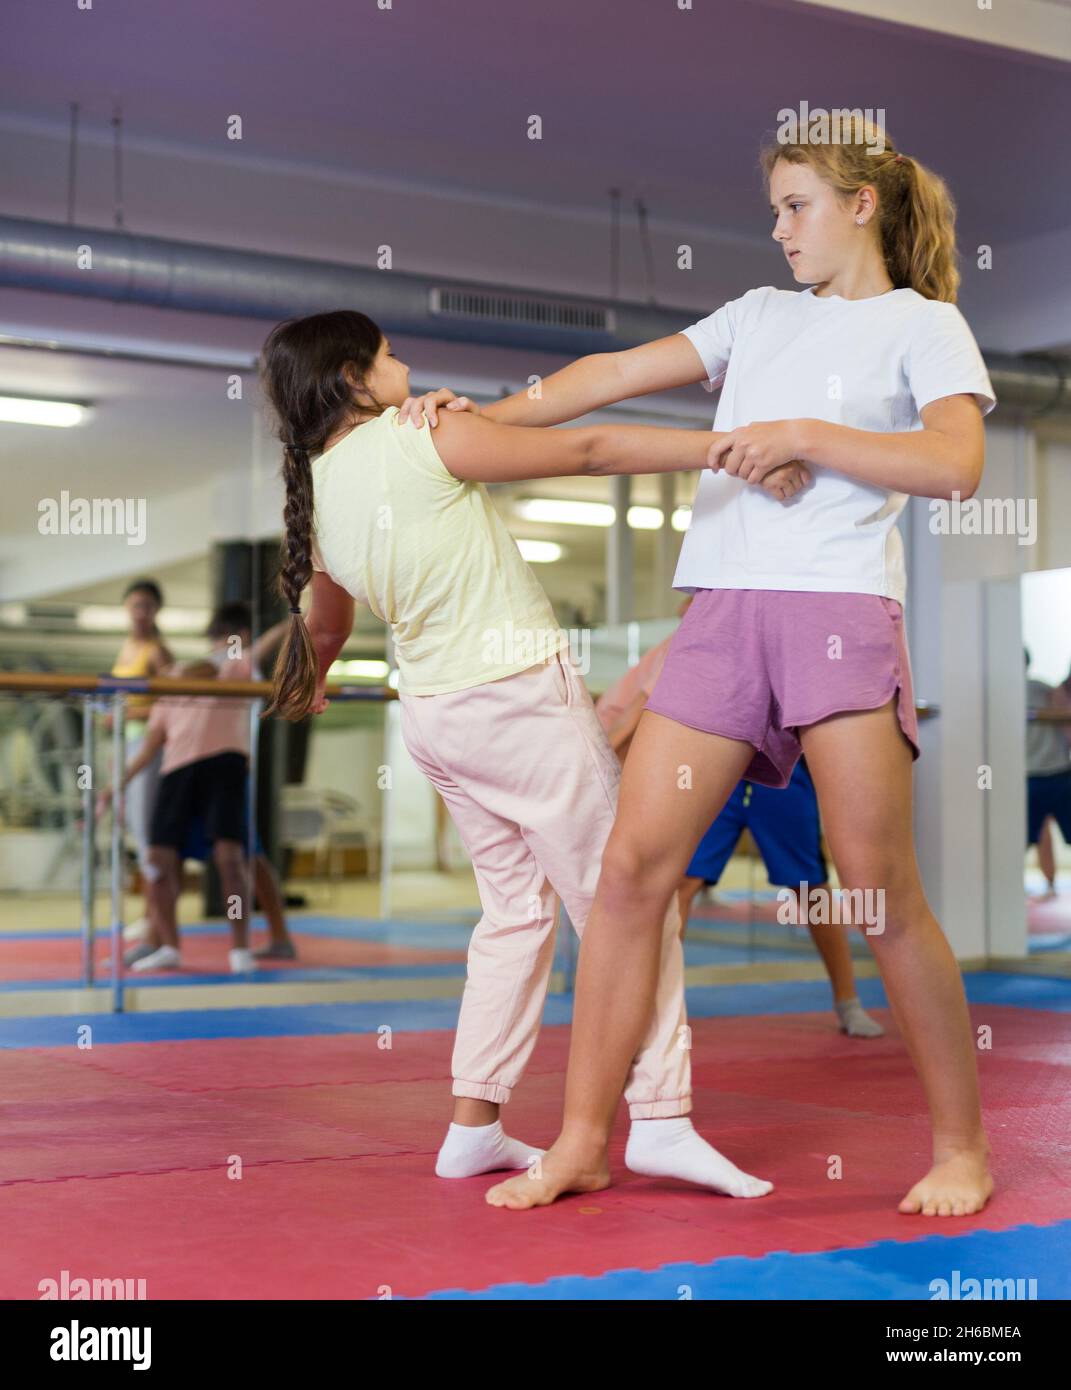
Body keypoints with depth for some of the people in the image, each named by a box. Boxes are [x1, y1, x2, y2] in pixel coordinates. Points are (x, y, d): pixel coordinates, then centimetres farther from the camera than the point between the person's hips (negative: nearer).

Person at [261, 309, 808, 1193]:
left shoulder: (313, 497, 7)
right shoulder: (431, 440, -12)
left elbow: (325, 628, 24)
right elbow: (591, 451, -17)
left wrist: (308, 683, 46)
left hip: (431, 713, 8)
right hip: (521, 696, -8)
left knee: (516, 907, 16)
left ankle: (475, 1125, 14)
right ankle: (659, 1115, -5)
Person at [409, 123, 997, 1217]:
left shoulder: (922, 324, 10)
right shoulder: (762, 314, 26)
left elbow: (955, 464, -7)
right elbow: (616, 375, 26)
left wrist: (802, 434, -10)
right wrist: (484, 414, 20)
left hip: (839, 606, -4)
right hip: (720, 611, 5)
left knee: (881, 890, -6)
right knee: (631, 865, -5)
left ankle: (959, 1147, 10)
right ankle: (580, 1143, 2)